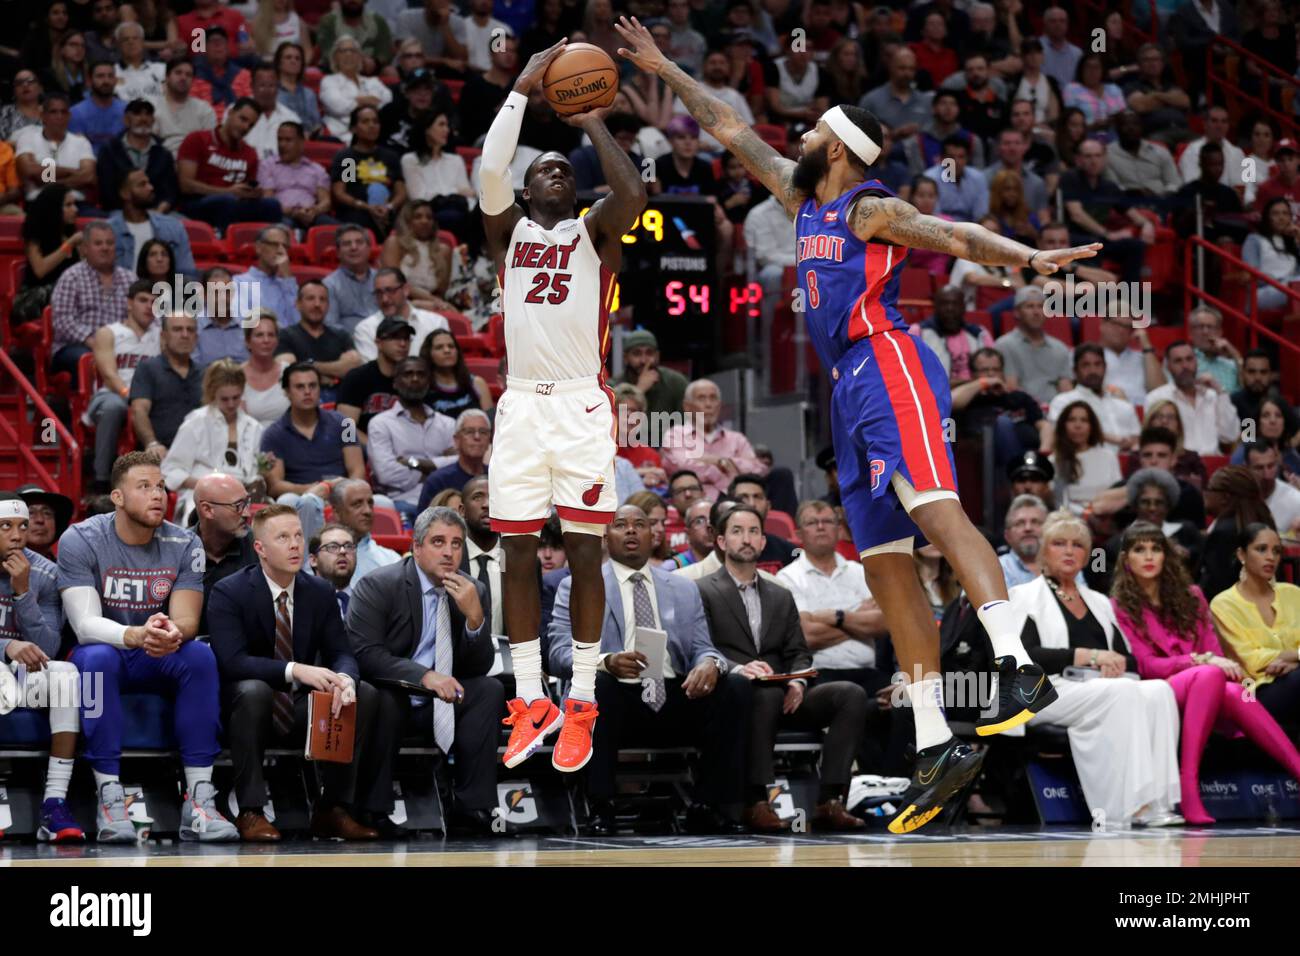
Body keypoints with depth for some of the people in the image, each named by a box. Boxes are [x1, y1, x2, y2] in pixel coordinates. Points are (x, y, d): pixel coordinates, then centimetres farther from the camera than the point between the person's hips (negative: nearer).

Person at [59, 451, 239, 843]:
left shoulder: (184, 545, -6)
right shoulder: (80, 541, -15)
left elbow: (187, 621, -14)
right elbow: (85, 623, -25)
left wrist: (173, 633, -41)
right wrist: (136, 636, -46)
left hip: (158, 662, 3)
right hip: (102, 652, -2)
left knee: (200, 656, -28)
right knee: (96, 657, -36)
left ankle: (199, 799, -32)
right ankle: (109, 797, -36)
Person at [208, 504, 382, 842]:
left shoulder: (320, 593, 4)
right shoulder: (229, 593, -12)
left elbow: (341, 654, -1)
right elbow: (232, 661, -24)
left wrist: (344, 679, -28)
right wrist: (295, 670, -37)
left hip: (302, 709, 5)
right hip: (250, 704, -5)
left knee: (365, 695, -17)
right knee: (254, 690, -38)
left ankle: (333, 809, -11)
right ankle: (250, 812, -30)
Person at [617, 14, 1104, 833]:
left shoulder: (871, 211, -2)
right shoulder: (803, 198, 21)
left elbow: (954, 236, -16)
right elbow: (733, 131, 30)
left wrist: (1029, 257, -33)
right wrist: (664, 71, 35)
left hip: (889, 368, -8)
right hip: (852, 391, 8)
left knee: (933, 505, -29)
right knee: (886, 566, 3)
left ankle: (1020, 668, -45)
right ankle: (936, 749, 1)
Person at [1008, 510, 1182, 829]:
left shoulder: (1098, 602, 29)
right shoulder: (1025, 597, 11)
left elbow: (1131, 661, 23)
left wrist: (1115, 663, -3)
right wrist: (1087, 656, -15)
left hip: (1104, 690, 6)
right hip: (1051, 692, -6)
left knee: (1159, 690, -27)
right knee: (1124, 694, -34)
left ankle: (1155, 805, -38)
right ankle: (1120, 810, -42)